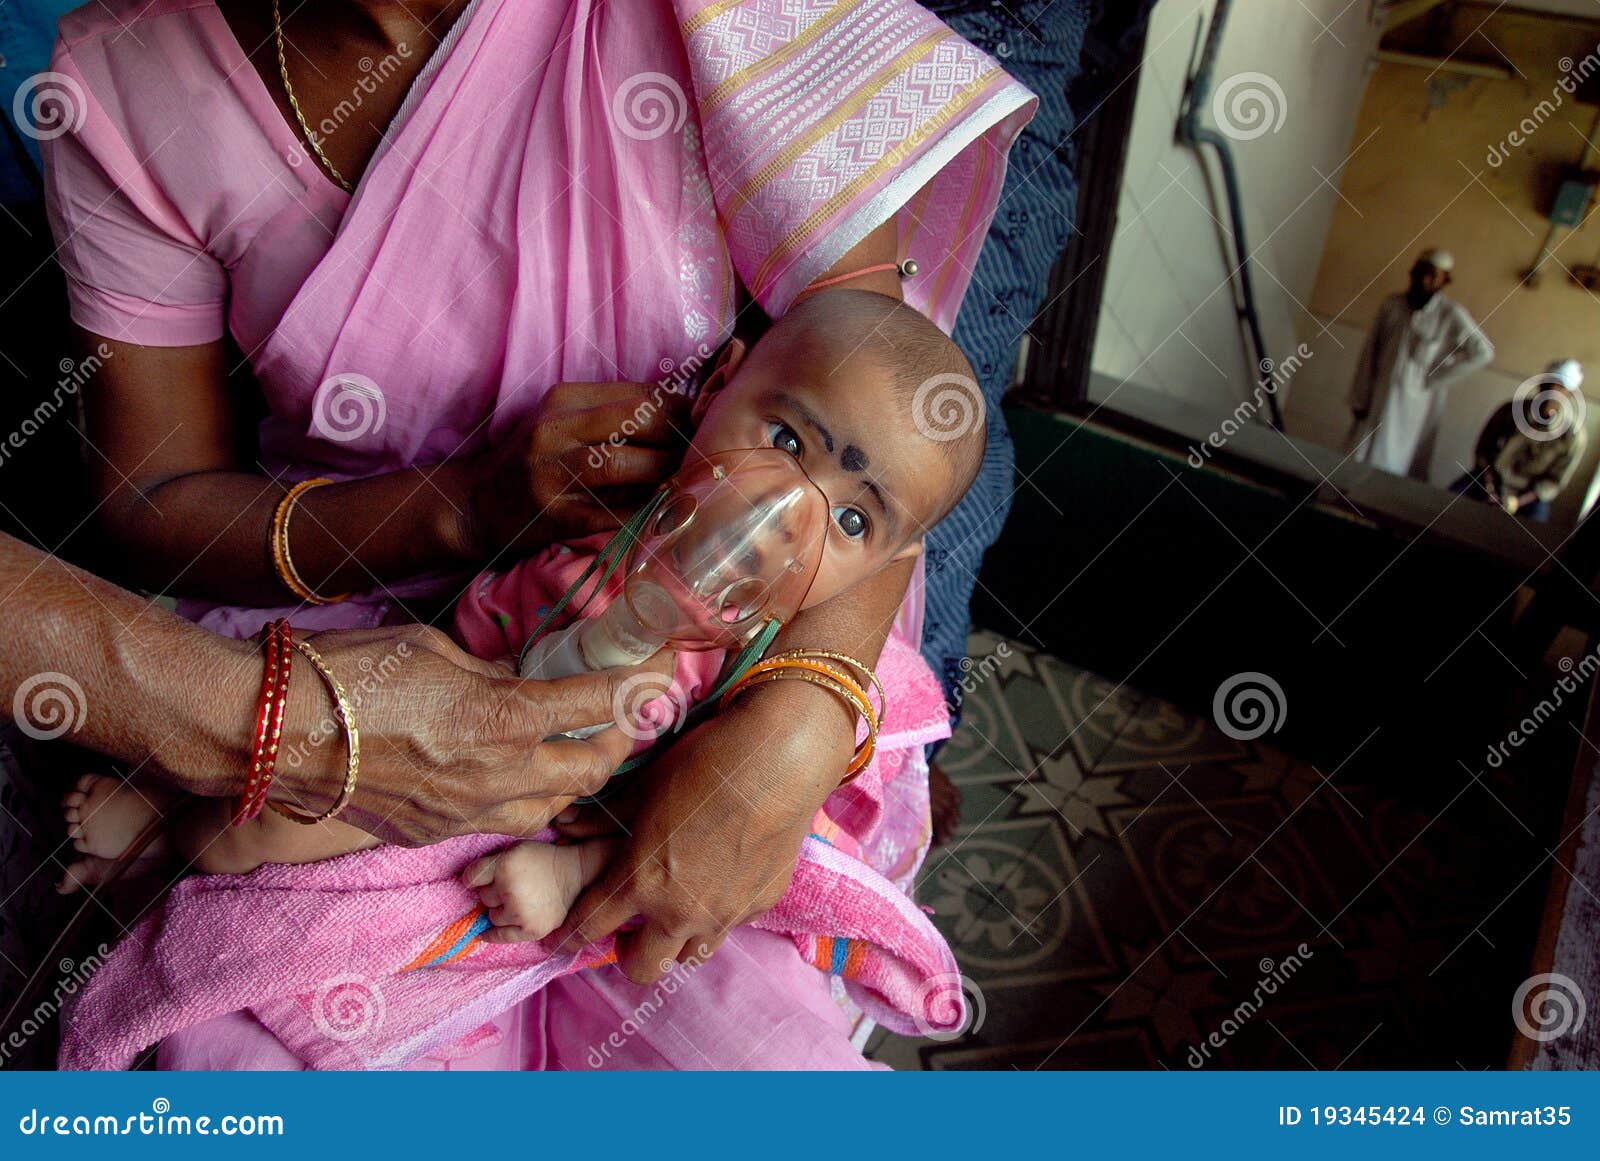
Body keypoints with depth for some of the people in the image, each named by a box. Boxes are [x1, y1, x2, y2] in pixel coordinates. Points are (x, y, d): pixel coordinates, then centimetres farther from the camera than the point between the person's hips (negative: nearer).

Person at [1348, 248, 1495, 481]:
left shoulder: (1452, 315, -7)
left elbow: (1483, 352, -5)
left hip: (1416, 406, -3)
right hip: (1379, 399, 3)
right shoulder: (1392, 305, 2)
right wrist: (1360, 400, 3)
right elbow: (1369, 355, 5)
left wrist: (1435, 379, -5)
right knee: (1360, 464, 7)